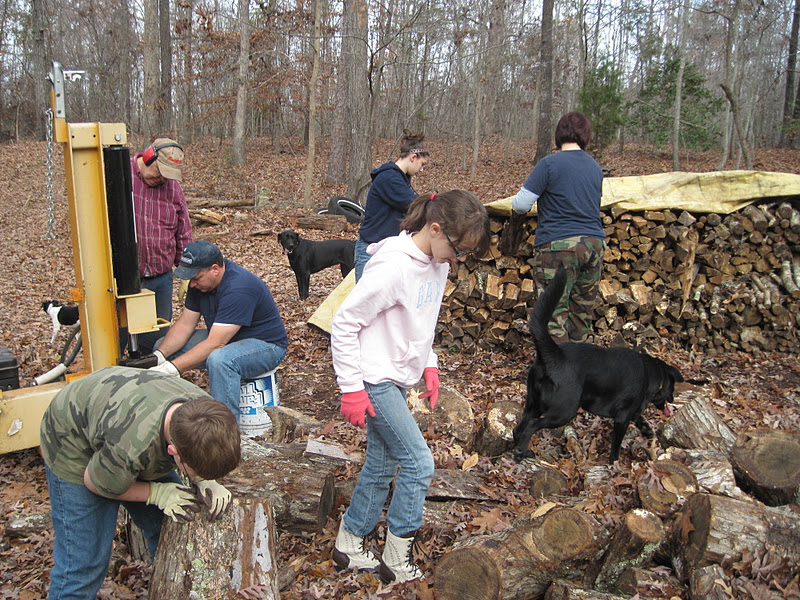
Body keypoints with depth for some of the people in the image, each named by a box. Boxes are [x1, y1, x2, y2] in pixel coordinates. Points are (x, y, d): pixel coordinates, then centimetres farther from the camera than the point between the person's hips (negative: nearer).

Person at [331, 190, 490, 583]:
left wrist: (428, 364, 13)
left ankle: (350, 545, 32)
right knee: (418, 464, -6)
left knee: (381, 466, 15)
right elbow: (344, 324, -20)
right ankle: (397, 558, 11)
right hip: (375, 379, -9)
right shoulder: (393, 267, -25)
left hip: (397, 379, 9)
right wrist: (352, 388, -18)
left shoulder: (437, 263, 2)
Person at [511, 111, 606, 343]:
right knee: (582, 314, 15)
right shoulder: (595, 167, 12)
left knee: (554, 315, -3)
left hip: (558, 245, -6)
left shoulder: (550, 164, -7)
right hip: (594, 244, 7)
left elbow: (520, 204, -10)